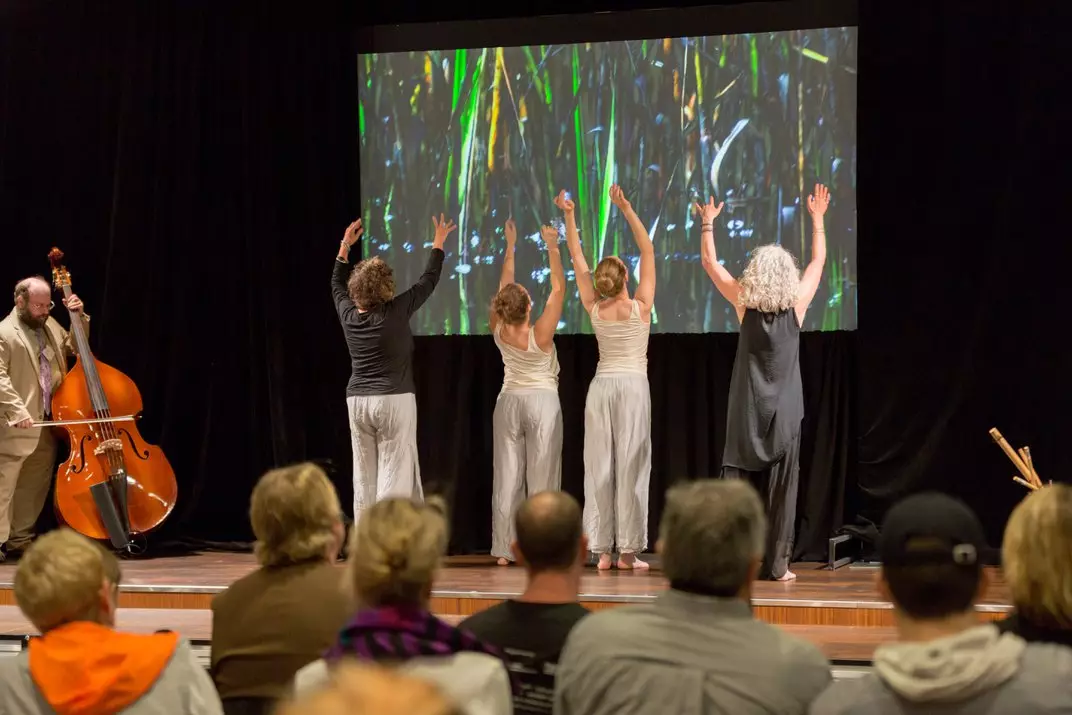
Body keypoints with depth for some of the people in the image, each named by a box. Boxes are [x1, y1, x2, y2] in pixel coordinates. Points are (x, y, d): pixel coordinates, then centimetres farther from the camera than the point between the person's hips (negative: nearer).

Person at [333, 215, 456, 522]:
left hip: (357, 401, 5)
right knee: (394, 479, -7)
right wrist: (438, 242, 13)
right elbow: (428, 280, 0)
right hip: (394, 401, -5)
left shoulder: (349, 315, 2)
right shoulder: (395, 312, -10)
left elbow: (337, 285, 22)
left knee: (363, 479, 7)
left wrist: (345, 245, 29)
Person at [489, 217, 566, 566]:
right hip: (542, 402, -4)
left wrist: (510, 246, 9)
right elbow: (559, 288, -14)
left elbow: (503, 286, 4)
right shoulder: (540, 334, -17)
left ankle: (504, 549, 2)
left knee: (507, 476, 3)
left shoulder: (499, 332, -7)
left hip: (508, 402, 4)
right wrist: (552, 247, -12)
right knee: (541, 478, -3)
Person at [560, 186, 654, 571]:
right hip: (633, 385, -3)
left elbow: (578, 259, 4)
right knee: (630, 465, -4)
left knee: (599, 465, 2)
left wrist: (569, 216, 4)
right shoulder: (641, 307, -8)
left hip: (601, 386, 3)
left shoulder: (595, 310, 0)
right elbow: (648, 252, -7)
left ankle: (602, 549, 0)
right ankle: (627, 549, -6)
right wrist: (627, 209, -11)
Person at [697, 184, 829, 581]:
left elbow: (710, 262, 6)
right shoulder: (796, 304, -4)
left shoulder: (744, 303, -4)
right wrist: (817, 218, 20)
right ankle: (776, 564, -1)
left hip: (747, 407, 1)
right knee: (780, 486, 0)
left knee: (738, 481, 2)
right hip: (785, 409, -1)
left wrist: (709, 223, 16)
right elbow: (818, 261, 11)